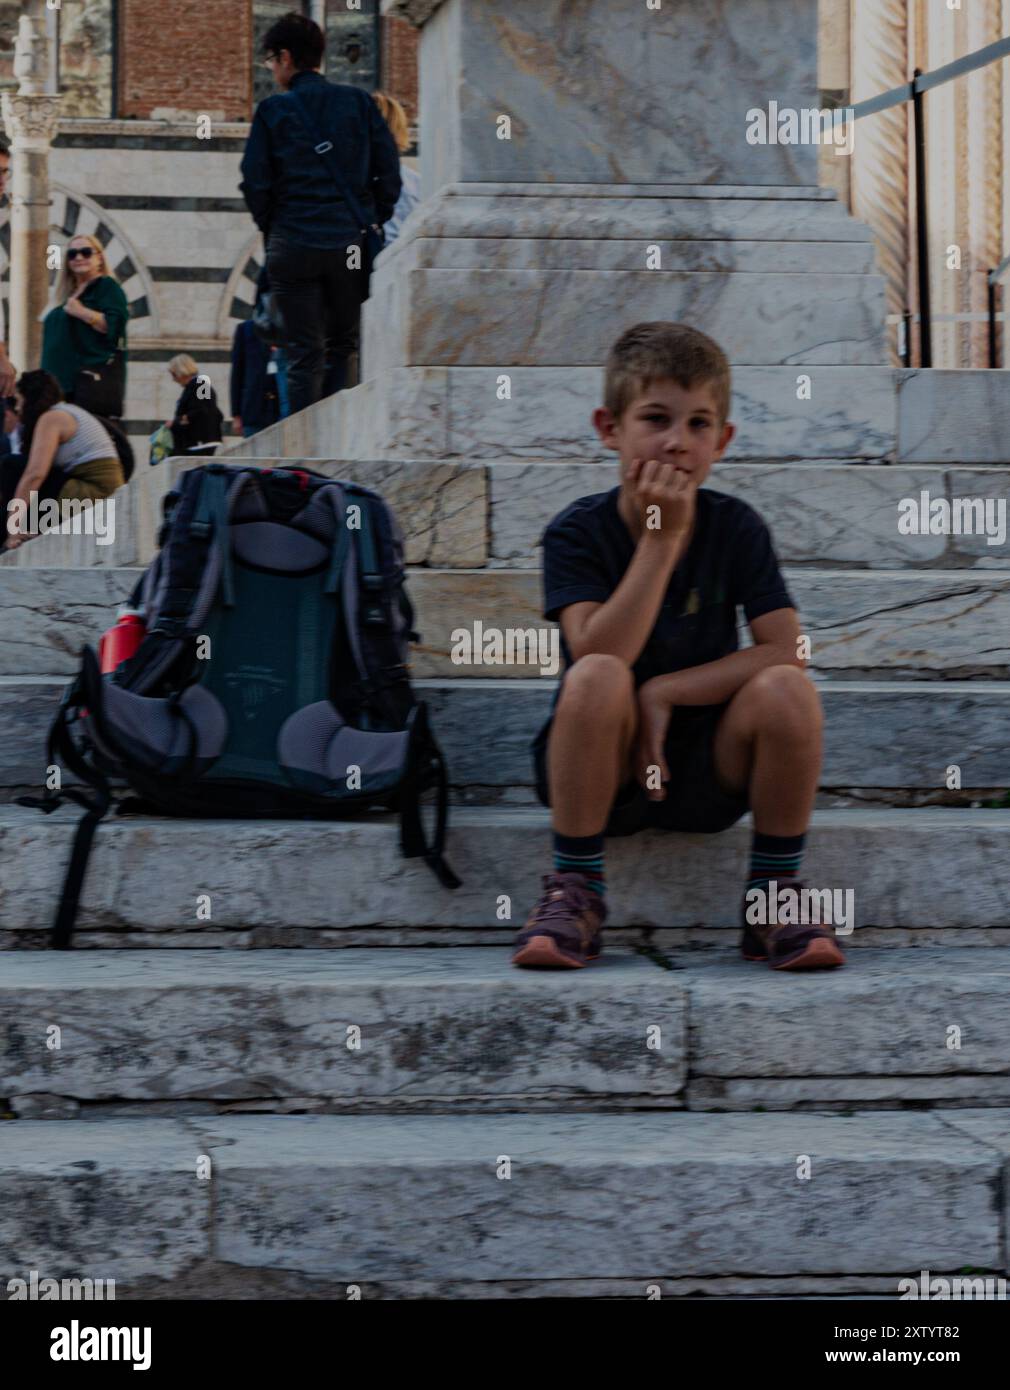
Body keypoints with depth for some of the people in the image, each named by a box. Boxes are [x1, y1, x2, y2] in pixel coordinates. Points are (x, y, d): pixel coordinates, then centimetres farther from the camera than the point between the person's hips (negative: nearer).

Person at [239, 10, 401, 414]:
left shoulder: (273, 110, -2)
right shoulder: (359, 102, 5)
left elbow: (255, 182, -3)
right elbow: (389, 171, 3)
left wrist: (271, 228, 13)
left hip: (293, 245, -2)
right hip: (352, 244, 2)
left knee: (303, 355, 2)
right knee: (344, 347, 13)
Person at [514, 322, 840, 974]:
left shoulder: (735, 526, -4)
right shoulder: (578, 532, -9)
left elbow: (787, 649, -14)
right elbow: (600, 655, -25)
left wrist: (663, 694, -20)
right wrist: (663, 537, -25)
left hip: (706, 771, 2)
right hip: (603, 773, -2)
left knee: (788, 689, -26)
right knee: (596, 678, -33)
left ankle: (774, 893, -8)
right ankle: (575, 891, -17)